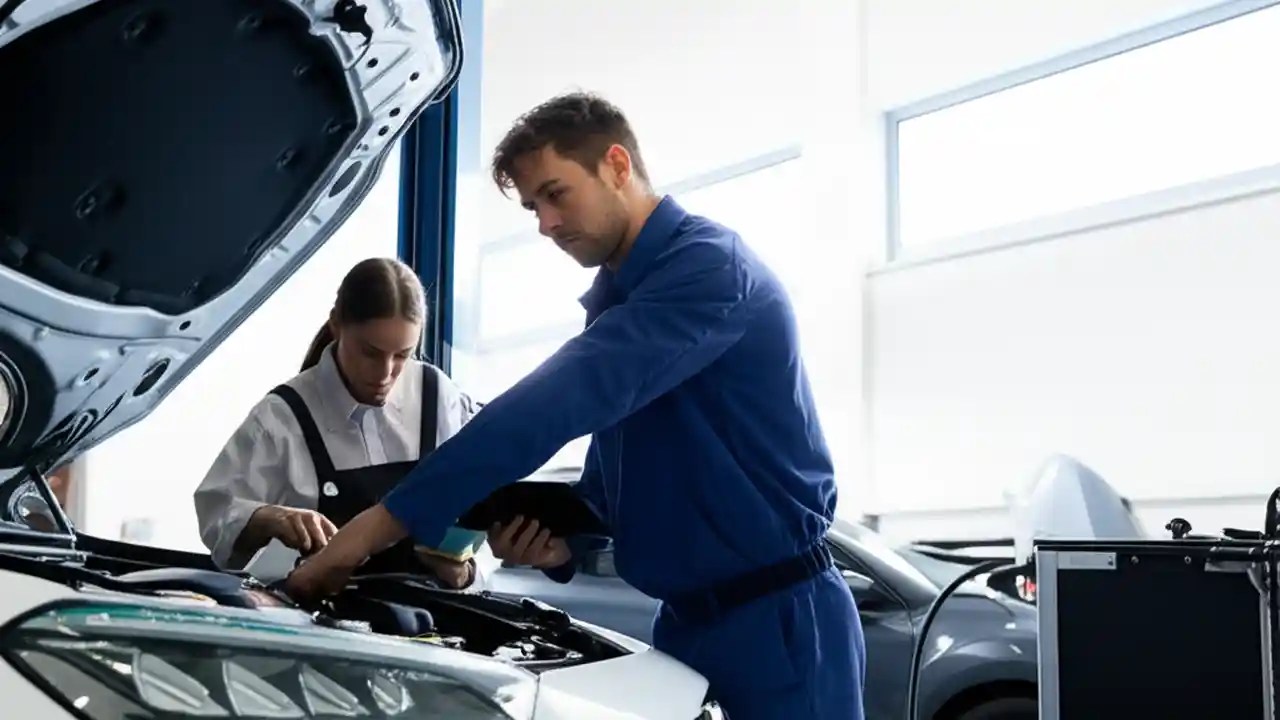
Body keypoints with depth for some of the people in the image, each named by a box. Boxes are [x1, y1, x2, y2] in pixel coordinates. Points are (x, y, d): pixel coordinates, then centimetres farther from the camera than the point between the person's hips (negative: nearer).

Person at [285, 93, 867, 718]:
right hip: (689, 617, 9)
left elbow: (566, 399, -27)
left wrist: (391, 518, -29)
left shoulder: (707, 267, -17)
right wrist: (564, 538, -4)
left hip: (780, 617, -8)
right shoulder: (615, 298, 14)